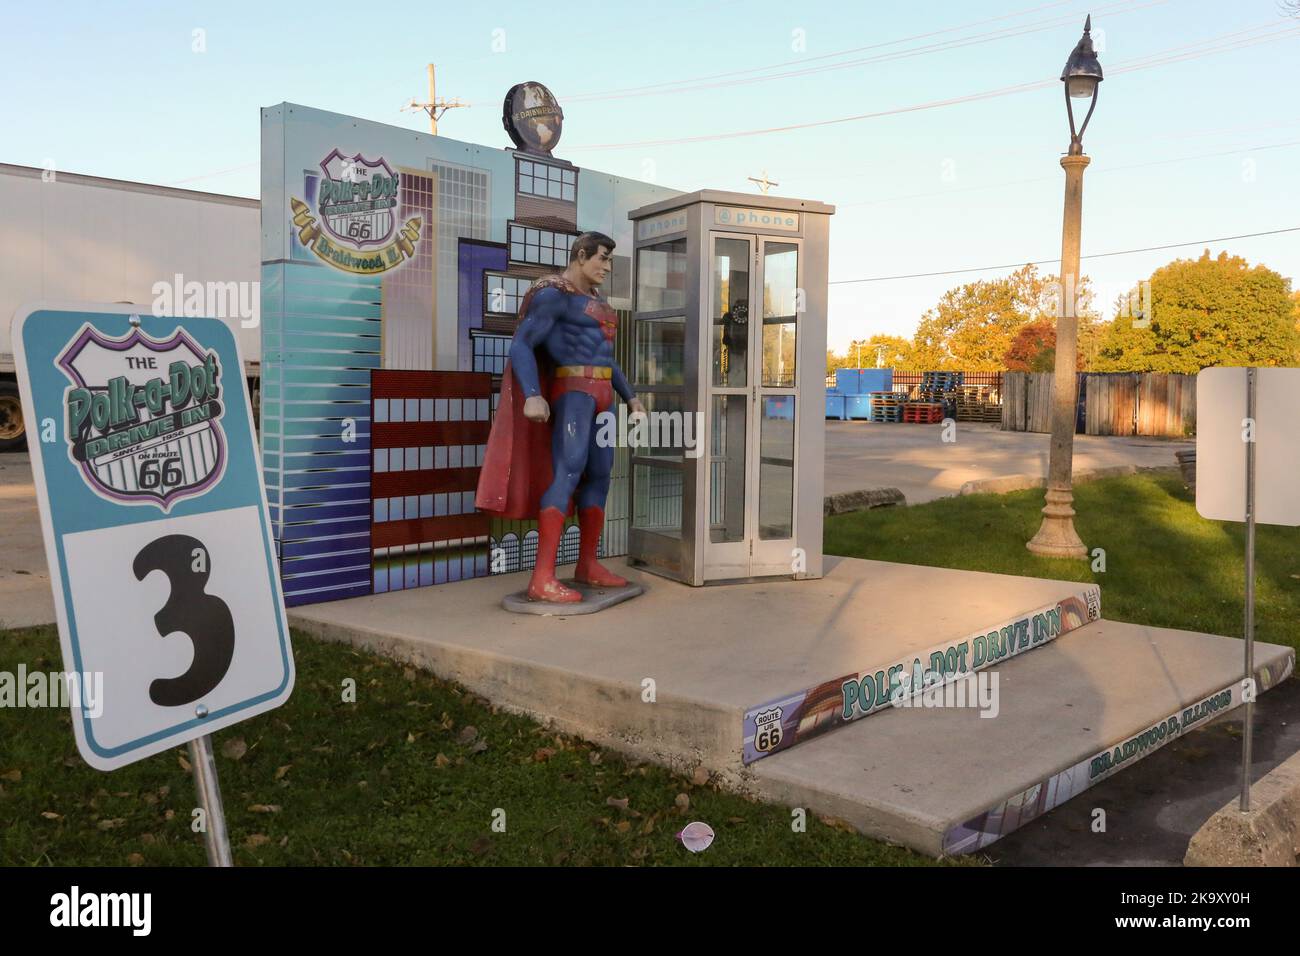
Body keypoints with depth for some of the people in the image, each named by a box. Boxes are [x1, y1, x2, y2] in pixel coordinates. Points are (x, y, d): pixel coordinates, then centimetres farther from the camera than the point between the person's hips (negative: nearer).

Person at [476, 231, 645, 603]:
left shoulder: (594, 299, 19)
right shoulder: (552, 295, -10)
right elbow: (519, 347, -18)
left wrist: (630, 397, 20)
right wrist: (532, 396, -32)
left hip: (599, 394, 10)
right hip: (571, 391, -10)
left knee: (600, 475, 10)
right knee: (568, 475, -19)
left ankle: (587, 565, 21)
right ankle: (542, 579, -23)